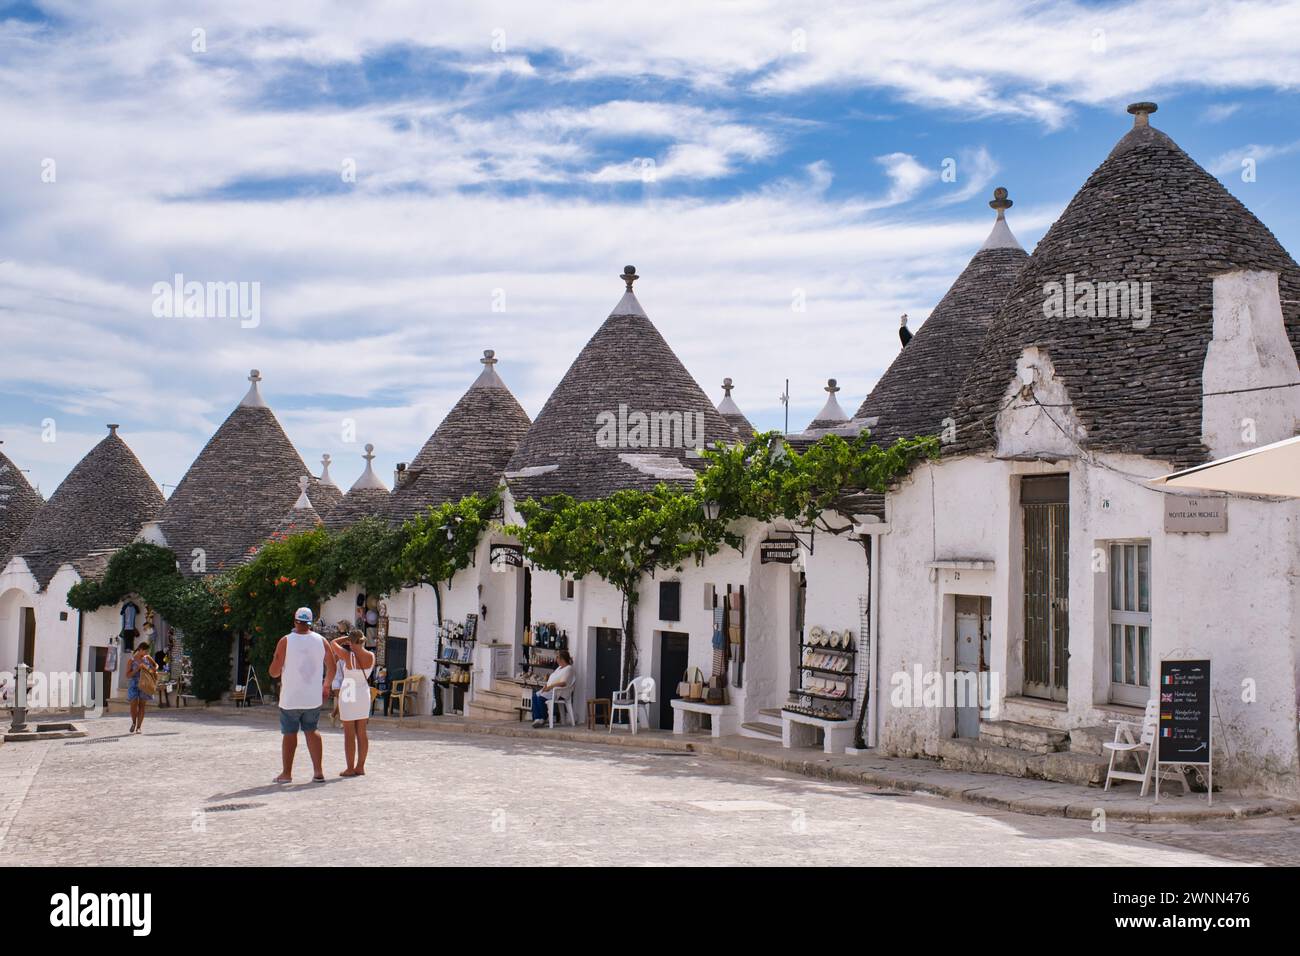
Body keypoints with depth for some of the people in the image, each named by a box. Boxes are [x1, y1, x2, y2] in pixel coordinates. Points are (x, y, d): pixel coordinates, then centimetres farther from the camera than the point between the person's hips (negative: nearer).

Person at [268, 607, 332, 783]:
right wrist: (326, 686, 26)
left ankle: (287, 773, 13)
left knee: (289, 734, 8)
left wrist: (280, 671, 14)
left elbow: (274, 672, -9)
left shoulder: (286, 641, -10)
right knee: (311, 730, 15)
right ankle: (318, 771, 7)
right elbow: (332, 668, 9)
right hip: (313, 698, 3)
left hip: (290, 698, -3)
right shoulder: (321, 641, 0)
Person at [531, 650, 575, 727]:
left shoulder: (568, 669, -11)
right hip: (550, 690, 10)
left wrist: (550, 686, -24)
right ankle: (537, 719, -20)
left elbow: (563, 683, -22)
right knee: (535, 696, -12)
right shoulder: (560, 667, 22)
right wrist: (546, 685, 3)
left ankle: (542, 720, -16)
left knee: (541, 697, -29)